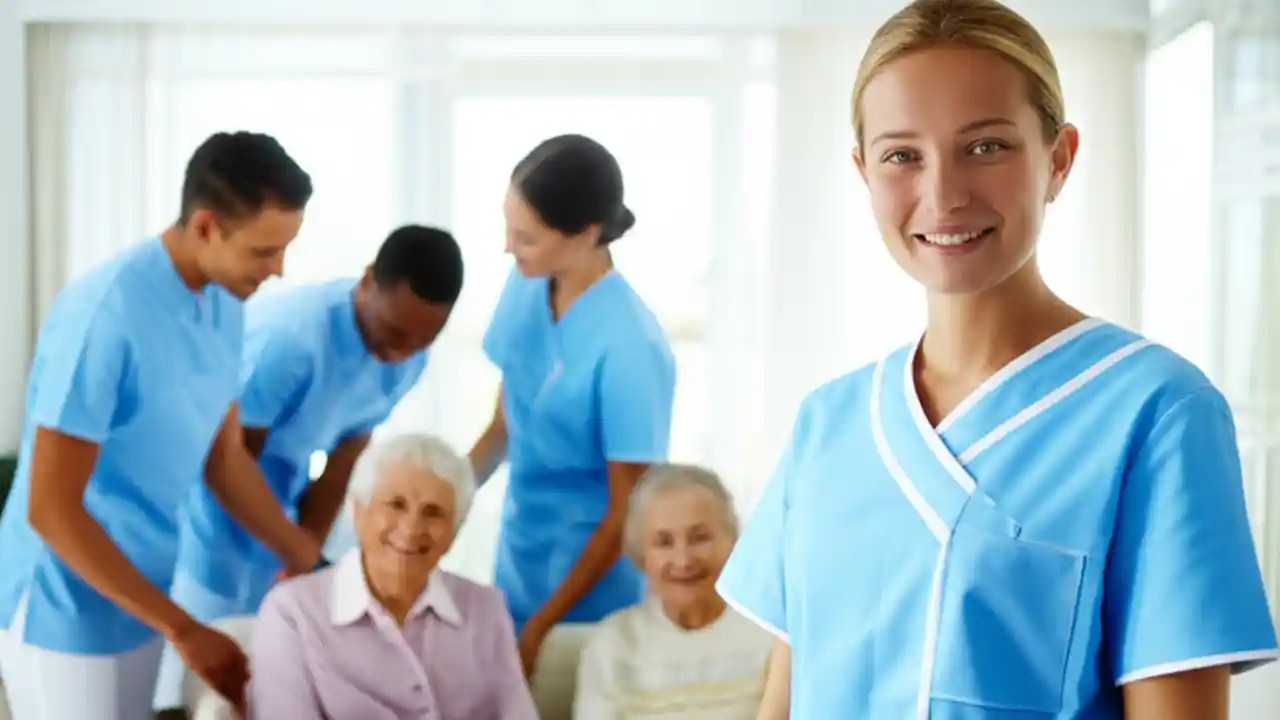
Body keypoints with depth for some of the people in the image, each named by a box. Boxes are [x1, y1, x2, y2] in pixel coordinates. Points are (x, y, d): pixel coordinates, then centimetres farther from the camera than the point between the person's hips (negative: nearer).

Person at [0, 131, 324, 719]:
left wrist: (305, 560, 5)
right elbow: (50, 510, -24)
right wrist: (183, 630, -22)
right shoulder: (104, 313, -25)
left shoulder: (226, 305, -2)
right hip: (64, 610, -7)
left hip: (137, 599, 7)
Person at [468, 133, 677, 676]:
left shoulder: (629, 347, -24)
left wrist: (542, 626, -13)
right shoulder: (526, 288, -5)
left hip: (590, 589, -6)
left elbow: (626, 514, -17)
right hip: (517, 564, 6)